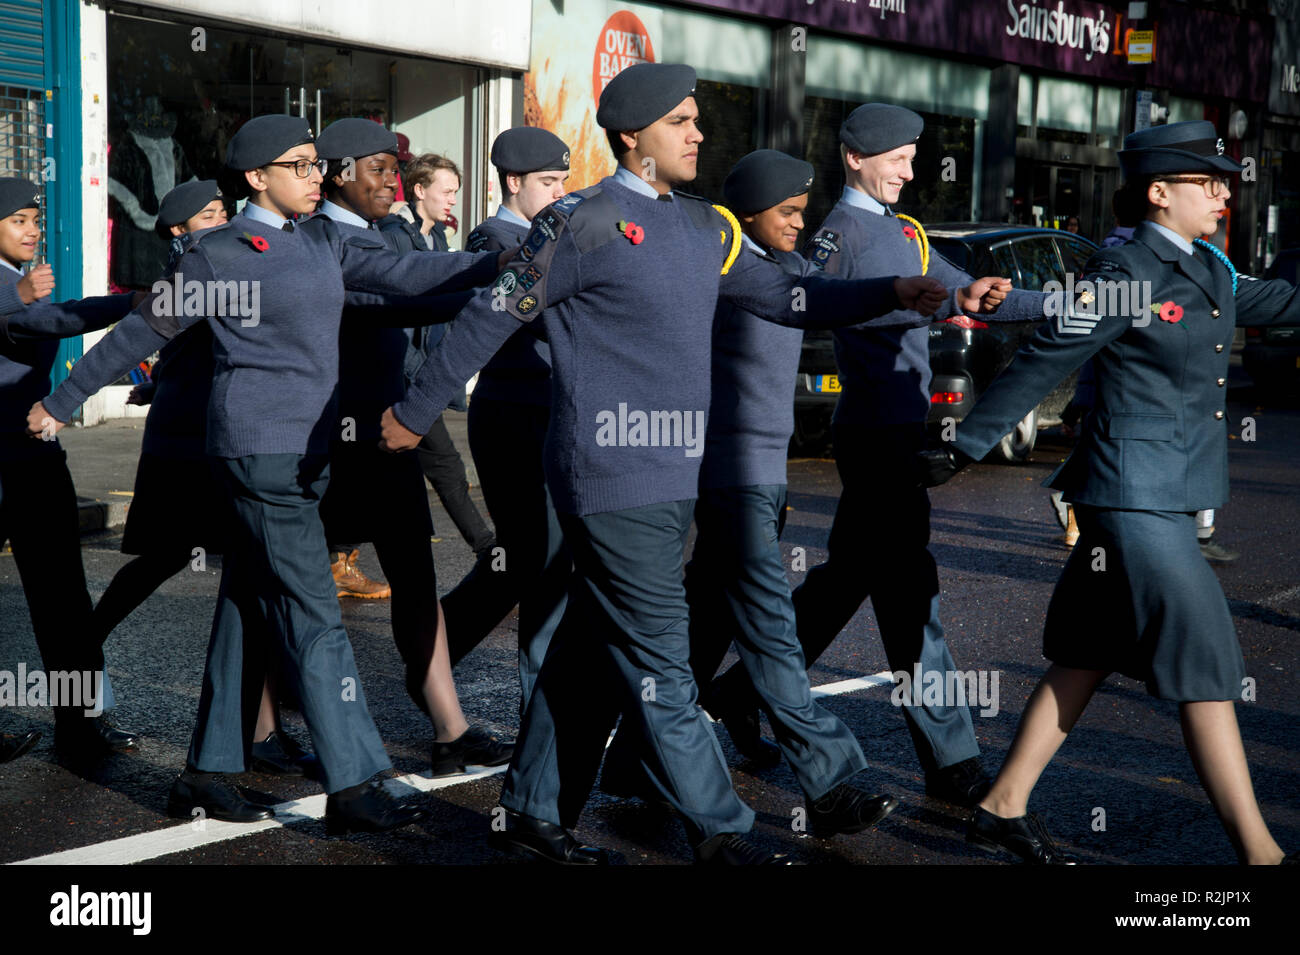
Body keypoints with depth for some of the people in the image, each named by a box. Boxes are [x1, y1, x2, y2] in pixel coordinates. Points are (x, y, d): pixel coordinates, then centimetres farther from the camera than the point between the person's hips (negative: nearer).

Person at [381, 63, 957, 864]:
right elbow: (493, 317, -5)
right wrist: (416, 414, 1)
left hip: (673, 479, 8)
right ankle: (720, 831, 5)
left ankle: (536, 815, 23)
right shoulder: (584, 224, -9)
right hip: (614, 477, -8)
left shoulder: (704, 229, 14)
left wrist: (889, 295, 1)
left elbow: (782, 295, 13)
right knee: (658, 666, -2)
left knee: (592, 653, 13)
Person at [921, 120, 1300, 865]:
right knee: (1206, 668, -5)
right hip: (1137, 495, -9)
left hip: (1172, 496, 9)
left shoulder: (1210, 271, 12)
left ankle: (1004, 809, 21)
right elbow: (1041, 364, -10)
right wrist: (964, 450, -6)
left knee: (1088, 661, 13)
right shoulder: (1123, 274, -13)